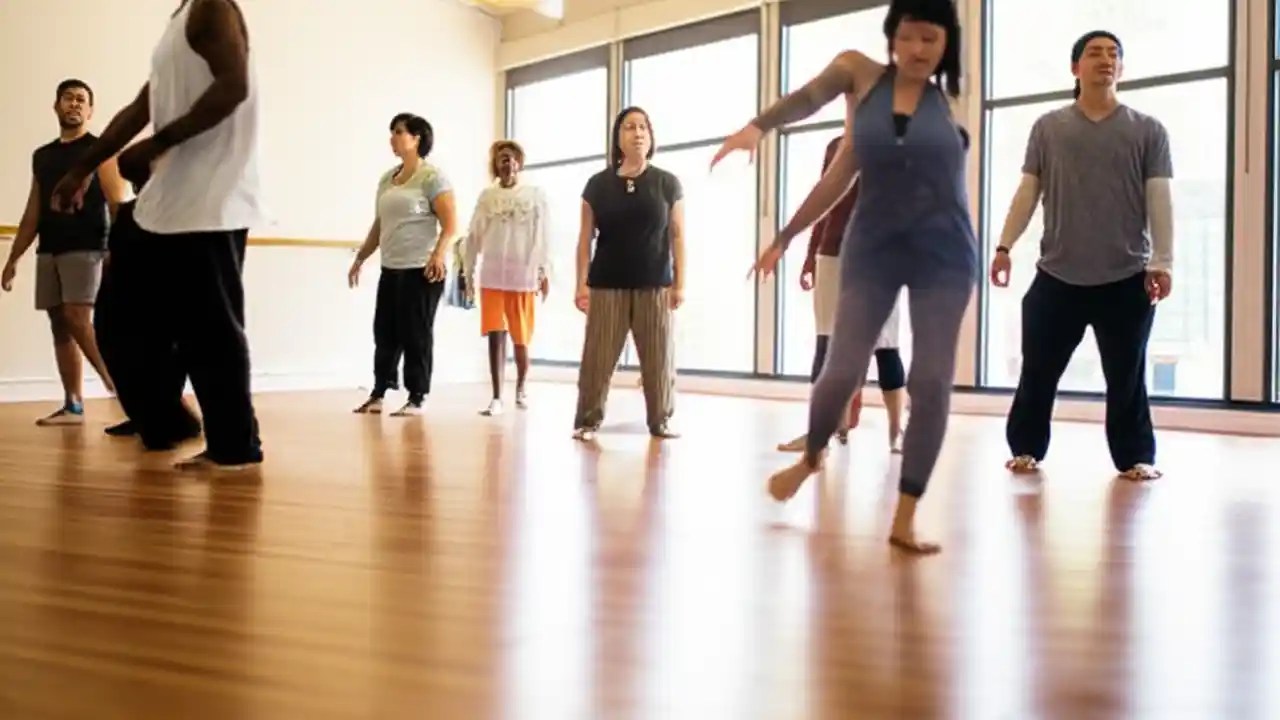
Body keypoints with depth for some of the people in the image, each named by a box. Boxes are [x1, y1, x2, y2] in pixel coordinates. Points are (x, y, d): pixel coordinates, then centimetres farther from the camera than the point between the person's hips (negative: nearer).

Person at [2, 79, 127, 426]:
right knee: (59, 324, 2)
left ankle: (117, 385, -10)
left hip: (85, 248, -6)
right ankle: (73, 406, 4)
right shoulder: (41, 156, 18)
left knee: (78, 319, -17)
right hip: (48, 251, 6)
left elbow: (116, 204, -7)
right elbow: (32, 212, 19)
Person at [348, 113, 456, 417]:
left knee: (416, 335, -2)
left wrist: (439, 254, -28)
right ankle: (378, 394, 17)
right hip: (390, 269, 7)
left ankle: (417, 399, 7)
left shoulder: (431, 176, -6)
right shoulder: (387, 178, 16)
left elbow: (450, 224, -14)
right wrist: (360, 258, 20)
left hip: (422, 270, -7)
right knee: (384, 333, 8)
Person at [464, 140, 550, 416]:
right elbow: (474, 236, 9)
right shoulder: (487, 196, 8)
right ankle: (497, 398, -4)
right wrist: (469, 271, 7)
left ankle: (521, 389, 28)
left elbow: (542, 235, 0)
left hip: (523, 276, -1)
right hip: (492, 276, 1)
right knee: (495, 335, -6)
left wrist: (544, 271, -4)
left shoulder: (535, 194, 2)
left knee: (521, 339, 7)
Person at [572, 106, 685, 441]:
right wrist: (582, 284, -2)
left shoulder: (668, 183, 4)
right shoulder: (598, 184, 4)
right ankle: (588, 420, 7)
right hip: (607, 285, 0)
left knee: (659, 358, 4)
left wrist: (679, 283, 0)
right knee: (598, 357, -1)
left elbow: (677, 236, 5)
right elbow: (586, 238, 4)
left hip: (655, 286, 1)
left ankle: (661, 420, 15)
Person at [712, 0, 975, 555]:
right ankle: (811, 456, 29)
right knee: (841, 372, -3)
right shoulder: (860, 74, 1)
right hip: (872, 249, 0)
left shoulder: (949, 99, 1)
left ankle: (904, 519, 3)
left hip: (943, 254, 0)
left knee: (932, 382, -6)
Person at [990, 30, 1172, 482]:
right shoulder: (1047, 128, 8)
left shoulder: (1148, 131, 6)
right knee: (1038, 370, 4)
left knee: (1127, 376, 5)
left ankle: (1135, 456, 16)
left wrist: (1162, 262, -6)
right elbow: (1027, 192, 7)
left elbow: (1160, 200, 1)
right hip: (1056, 275, 1)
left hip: (1126, 278, 0)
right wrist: (1005, 246, 0)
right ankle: (1027, 448, 17)